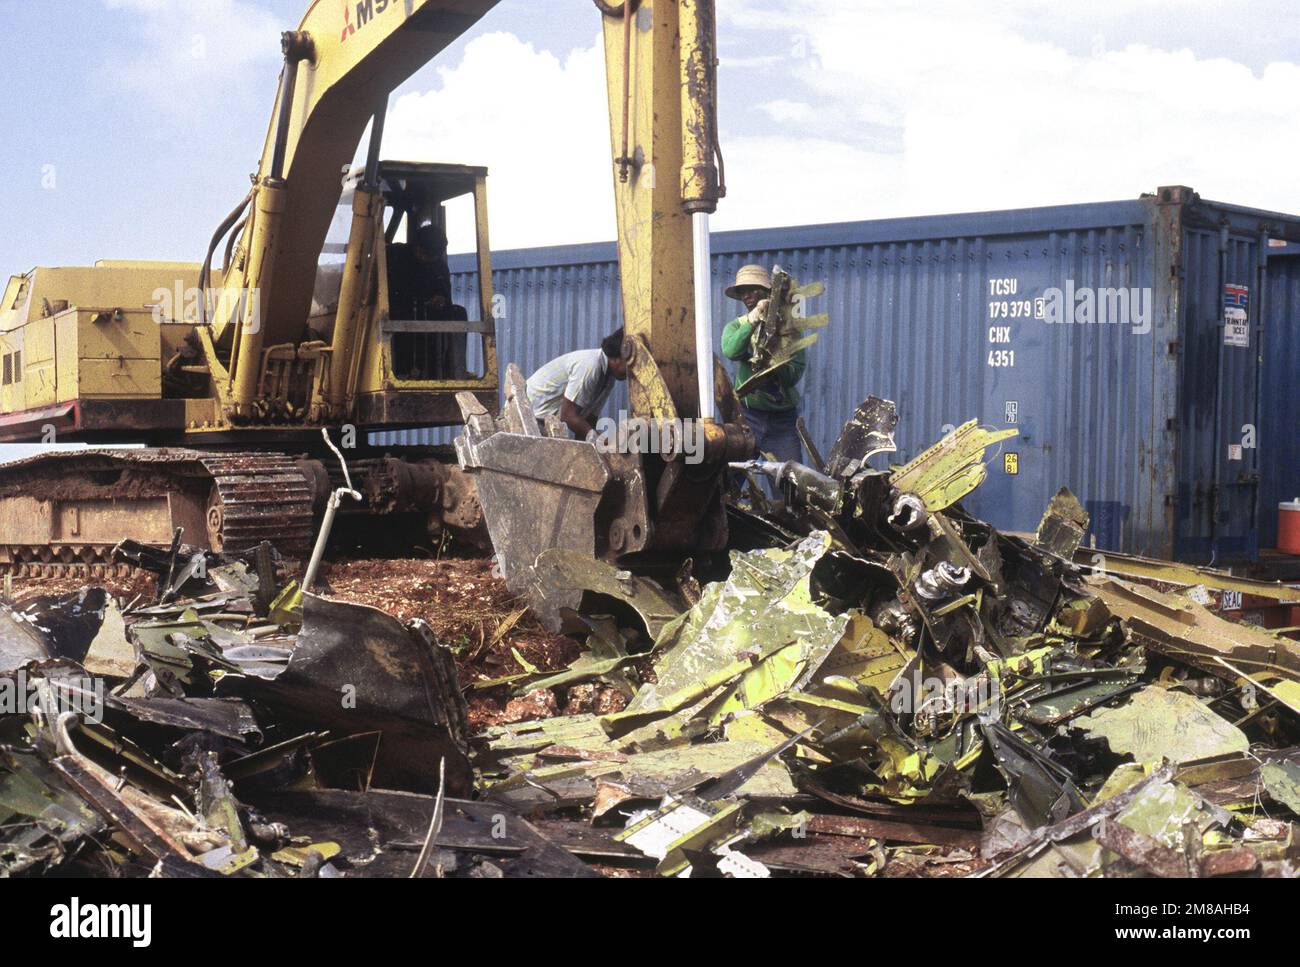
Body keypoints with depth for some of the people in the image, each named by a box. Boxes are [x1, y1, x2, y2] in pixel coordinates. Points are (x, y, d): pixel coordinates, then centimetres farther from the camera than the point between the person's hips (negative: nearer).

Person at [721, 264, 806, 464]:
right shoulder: (736, 326, 6)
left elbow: (794, 376, -7)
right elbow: (730, 351, -18)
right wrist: (753, 321, -27)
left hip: (783, 419, 0)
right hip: (748, 415, 1)